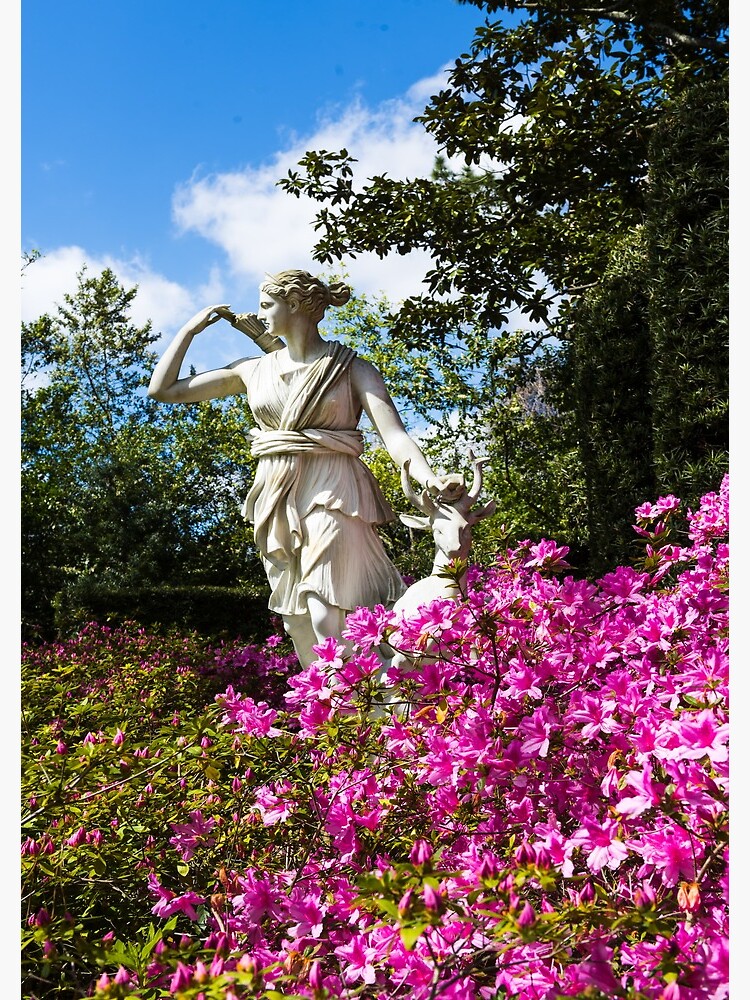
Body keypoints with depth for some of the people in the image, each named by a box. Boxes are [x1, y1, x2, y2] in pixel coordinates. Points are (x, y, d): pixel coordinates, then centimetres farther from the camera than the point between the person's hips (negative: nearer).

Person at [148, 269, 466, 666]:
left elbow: (395, 436, -14)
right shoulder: (253, 370, 12)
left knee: (332, 618, -13)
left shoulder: (353, 369, 0)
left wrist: (432, 479, -32)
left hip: (333, 499, -5)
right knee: (299, 623, 6)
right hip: (278, 507, 5)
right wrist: (192, 326, 16)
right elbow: (162, 388, 16)